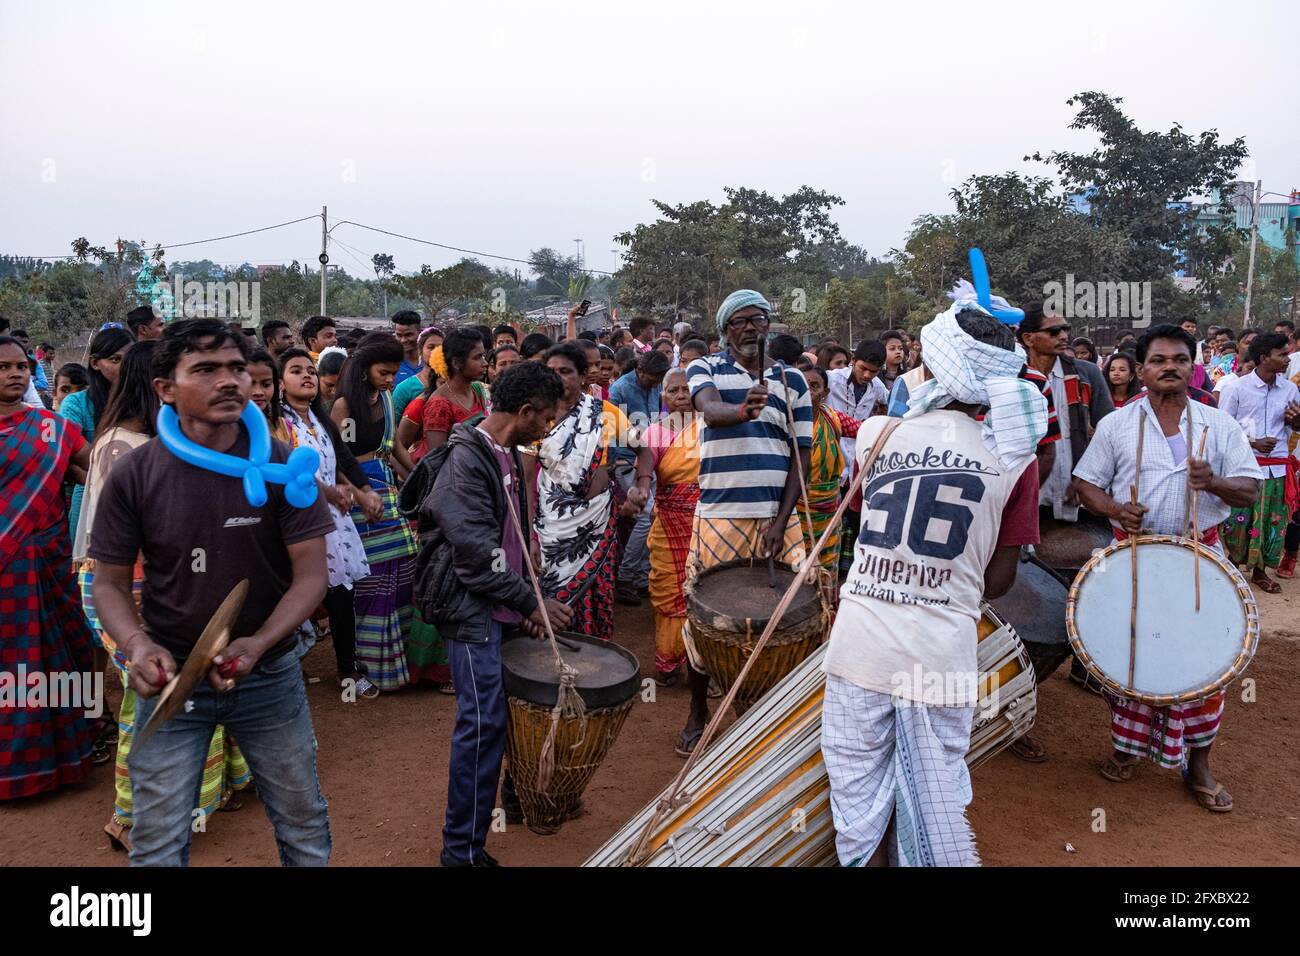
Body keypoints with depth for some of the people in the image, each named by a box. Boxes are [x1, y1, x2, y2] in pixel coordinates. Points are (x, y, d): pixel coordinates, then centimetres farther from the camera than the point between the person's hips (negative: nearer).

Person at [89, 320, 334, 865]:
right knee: (157, 845, 11)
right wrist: (137, 644, -21)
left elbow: (311, 574, -11)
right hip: (171, 678, 0)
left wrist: (258, 644, -25)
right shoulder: (132, 475, -9)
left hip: (270, 677, 0)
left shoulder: (283, 465, -12)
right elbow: (109, 582, -1)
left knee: (305, 828, 15)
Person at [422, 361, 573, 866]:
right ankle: (462, 849, 7)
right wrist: (532, 602, -15)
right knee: (483, 724, -5)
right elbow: (476, 552, -22)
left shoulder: (511, 456, 11)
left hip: (506, 609, 8)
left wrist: (528, 599, 10)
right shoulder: (465, 459, -17)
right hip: (474, 612, -8)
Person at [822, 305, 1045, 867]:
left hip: (861, 645, 1)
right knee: (934, 799, 18)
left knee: (860, 799, 15)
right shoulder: (1014, 458, -4)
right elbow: (999, 580, 1)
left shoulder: (874, 433, 0)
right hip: (942, 655, 0)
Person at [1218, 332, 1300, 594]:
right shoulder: (1238, 388, -6)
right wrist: (1252, 442, -15)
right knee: (1238, 520, 0)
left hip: (1278, 467, 4)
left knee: (1273, 520, 8)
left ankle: (1260, 571, 23)